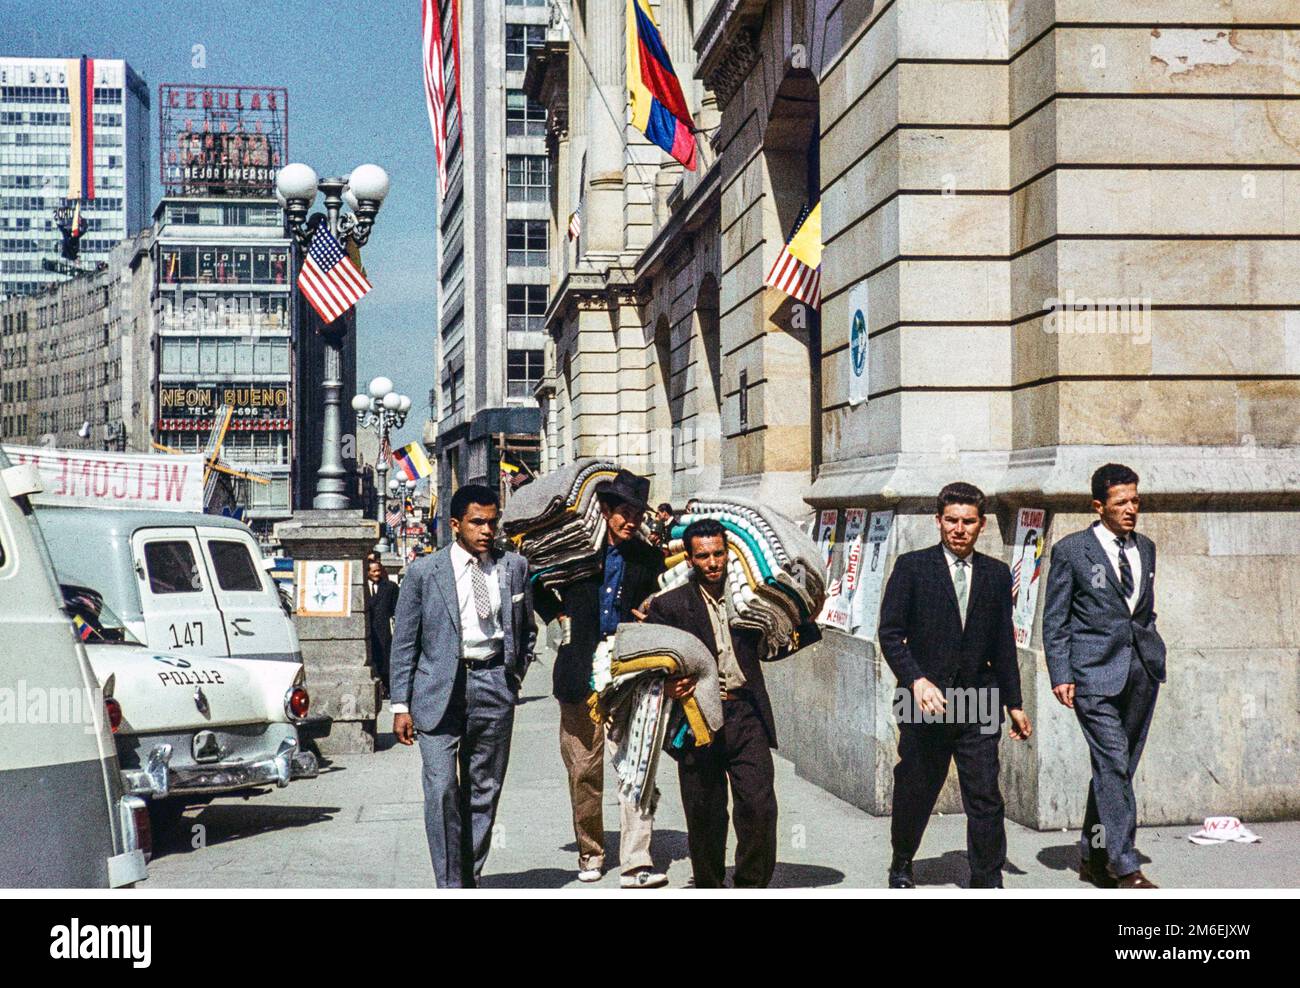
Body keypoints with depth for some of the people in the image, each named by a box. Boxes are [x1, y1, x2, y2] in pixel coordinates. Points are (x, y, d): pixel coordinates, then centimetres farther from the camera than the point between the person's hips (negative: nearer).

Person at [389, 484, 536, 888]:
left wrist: (515, 676, 13)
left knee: (484, 791, 8)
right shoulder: (424, 572, 0)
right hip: (440, 689, -3)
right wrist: (401, 705, -2)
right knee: (442, 791, -10)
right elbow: (404, 643, 2)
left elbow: (527, 629, 23)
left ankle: (471, 879, 19)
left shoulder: (513, 567, 8)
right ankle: (450, 886, -5)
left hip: (494, 687, 3)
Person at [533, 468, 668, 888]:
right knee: (583, 771, 8)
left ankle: (636, 862, -13)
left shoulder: (649, 558, 8)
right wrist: (558, 615, 7)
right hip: (581, 675, 0)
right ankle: (590, 853, 24)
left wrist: (649, 616, -1)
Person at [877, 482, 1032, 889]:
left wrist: (1014, 703, 14)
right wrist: (916, 680, -18)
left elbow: (1004, 645, 15)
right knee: (914, 793, 9)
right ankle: (900, 868, 31)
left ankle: (987, 882, 6)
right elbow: (890, 633, -5)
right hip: (924, 703, -2)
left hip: (977, 704, 2)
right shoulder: (912, 567, 0)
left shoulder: (996, 573, 11)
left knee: (985, 797, -3)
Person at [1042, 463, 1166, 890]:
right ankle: (1124, 866, -8)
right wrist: (1060, 675, -8)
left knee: (1119, 766, 9)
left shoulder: (1145, 548, 15)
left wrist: (1154, 659, 16)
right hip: (1095, 670, -6)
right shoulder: (1071, 550, -2)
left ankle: (1093, 856, 20)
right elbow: (1054, 620, -1)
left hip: (1141, 668, 6)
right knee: (1113, 763, -11)